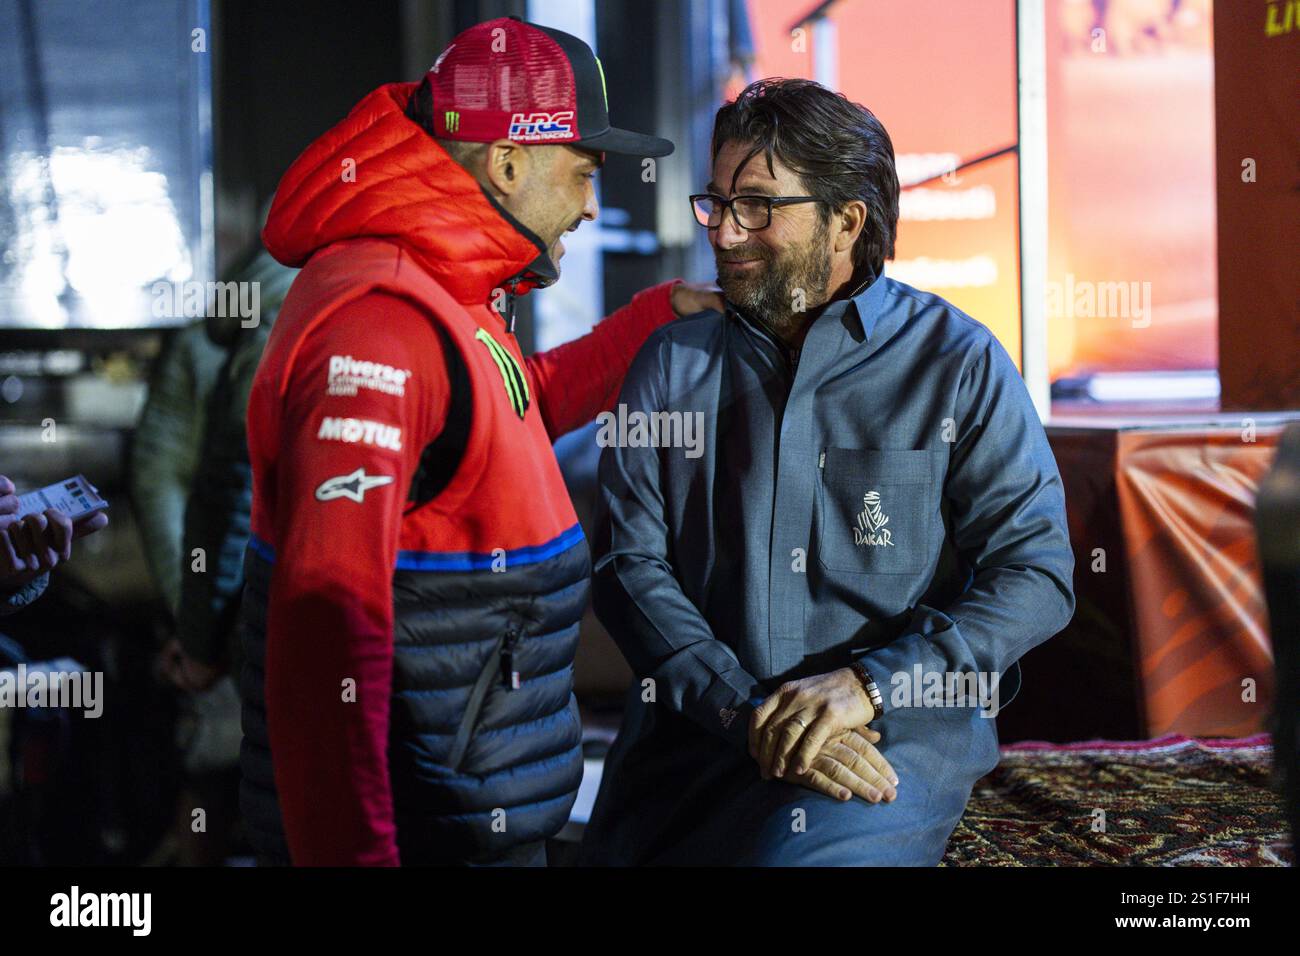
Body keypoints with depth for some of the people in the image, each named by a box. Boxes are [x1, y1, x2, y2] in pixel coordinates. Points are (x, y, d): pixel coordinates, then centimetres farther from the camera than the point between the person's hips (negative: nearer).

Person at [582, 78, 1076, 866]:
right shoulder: (673, 363, 9)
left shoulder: (958, 363, 1)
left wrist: (869, 686, -16)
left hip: (899, 727, -3)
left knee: (812, 855, -30)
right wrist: (742, 710, -13)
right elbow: (628, 562, 2)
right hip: (693, 732, 3)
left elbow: (1037, 574, -3)